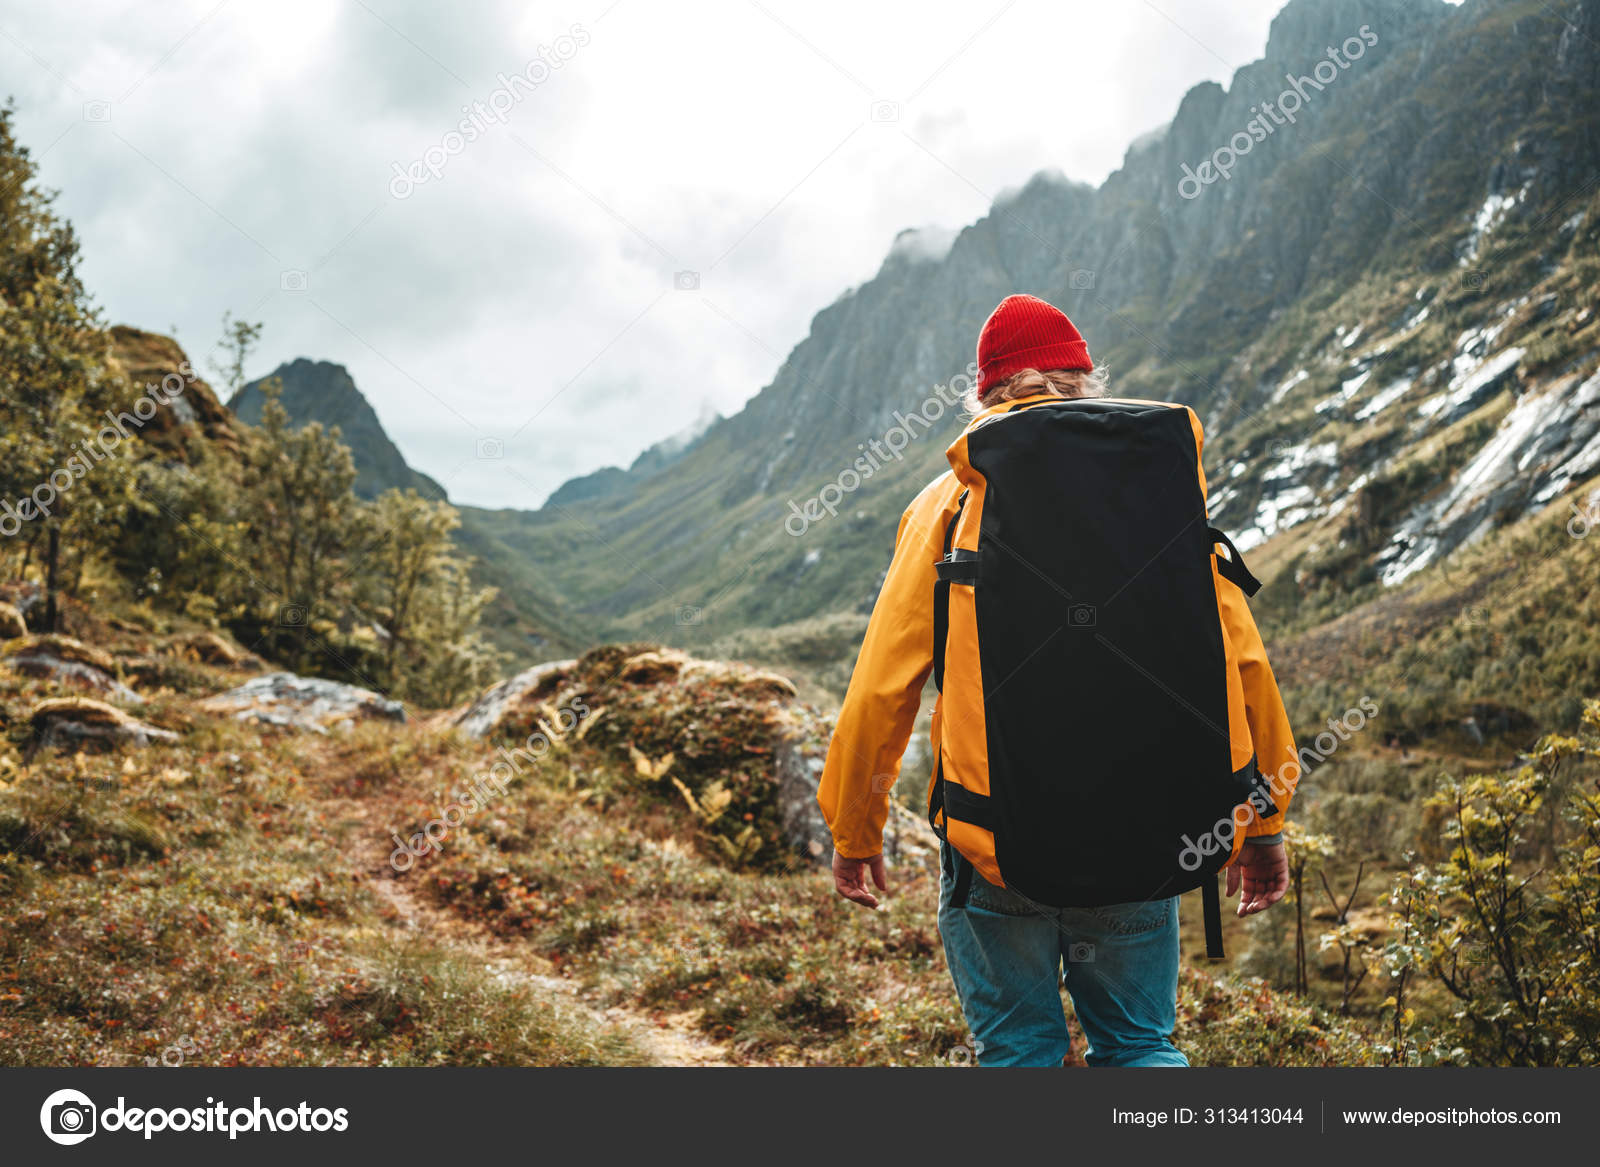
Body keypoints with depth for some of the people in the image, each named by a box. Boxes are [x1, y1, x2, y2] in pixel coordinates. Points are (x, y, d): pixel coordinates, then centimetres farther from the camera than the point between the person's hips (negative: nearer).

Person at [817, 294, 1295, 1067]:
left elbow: (882, 683, -2)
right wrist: (1262, 822, 15)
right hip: (1140, 835, 2)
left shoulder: (951, 501, 0)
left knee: (1018, 1052, 10)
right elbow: (1240, 659, 5)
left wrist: (854, 833, 8)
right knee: (1140, 1048, 16)